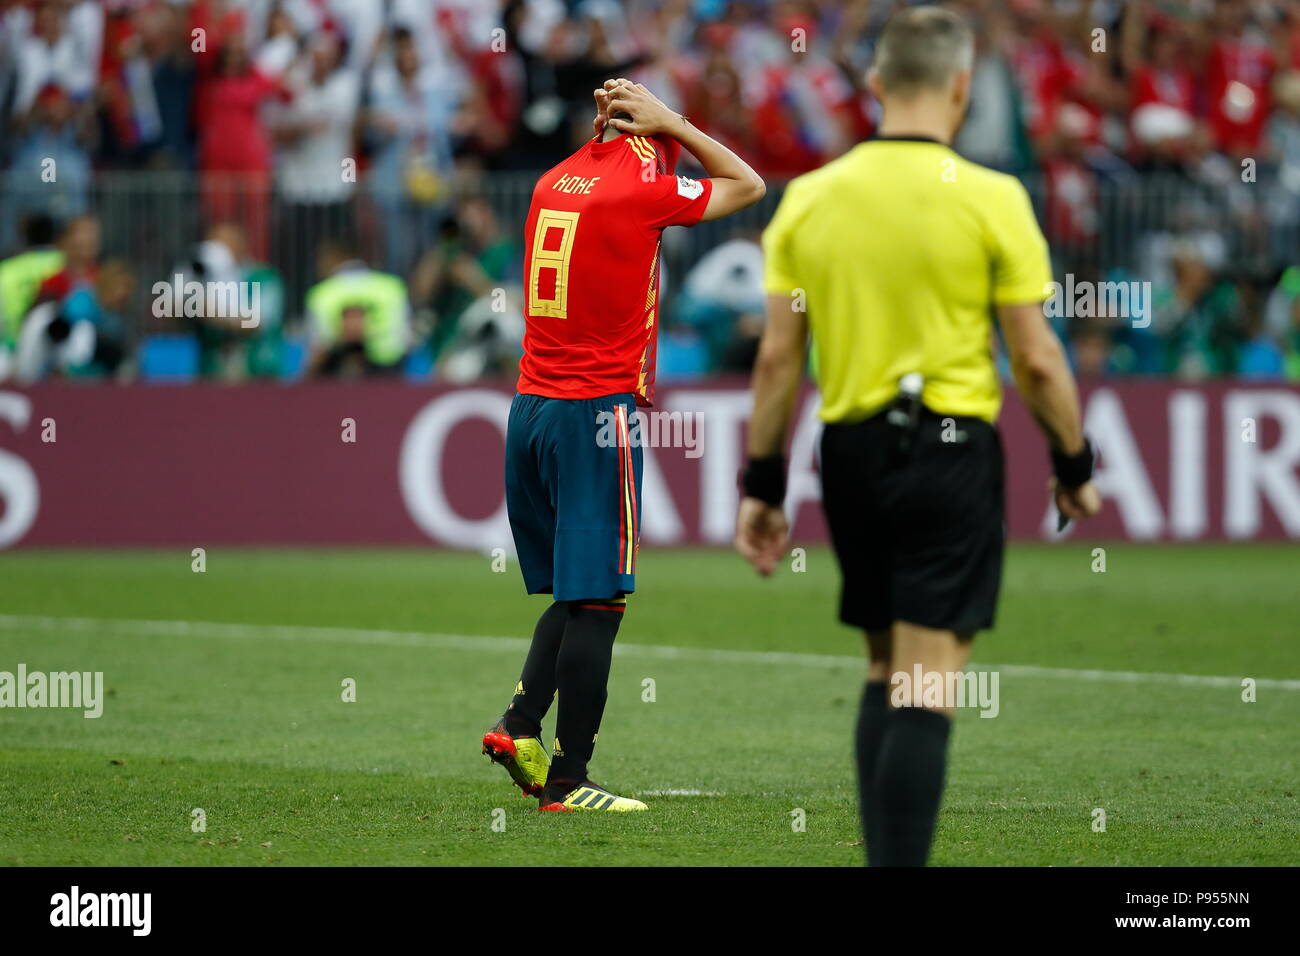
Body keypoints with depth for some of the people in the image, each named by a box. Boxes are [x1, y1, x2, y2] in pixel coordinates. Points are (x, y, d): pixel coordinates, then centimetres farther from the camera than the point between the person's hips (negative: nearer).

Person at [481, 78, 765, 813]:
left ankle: (521, 726, 1)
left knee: (576, 591, 16)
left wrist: (612, 118, 21)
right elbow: (749, 185, 5)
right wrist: (668, 122, 5)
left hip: (530, 410, 8)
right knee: (597, 601, -5)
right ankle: (568, 780, -6)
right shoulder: (638, 194, -9)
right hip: (596, 414, -8)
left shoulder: (553, 183, 11)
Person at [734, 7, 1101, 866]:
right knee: (926, 691, -5)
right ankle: (901, 859, -12)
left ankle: (884, 854, 17)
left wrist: (762, 485, 10)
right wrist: (1075, 465, 7)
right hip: (952, 448, -4)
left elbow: (778, 356, 3)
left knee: (886, 675, 17)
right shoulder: (991, 200, -8)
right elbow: (1037, 358, -6)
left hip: (851, 449, 4)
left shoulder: (809, 198, 2)